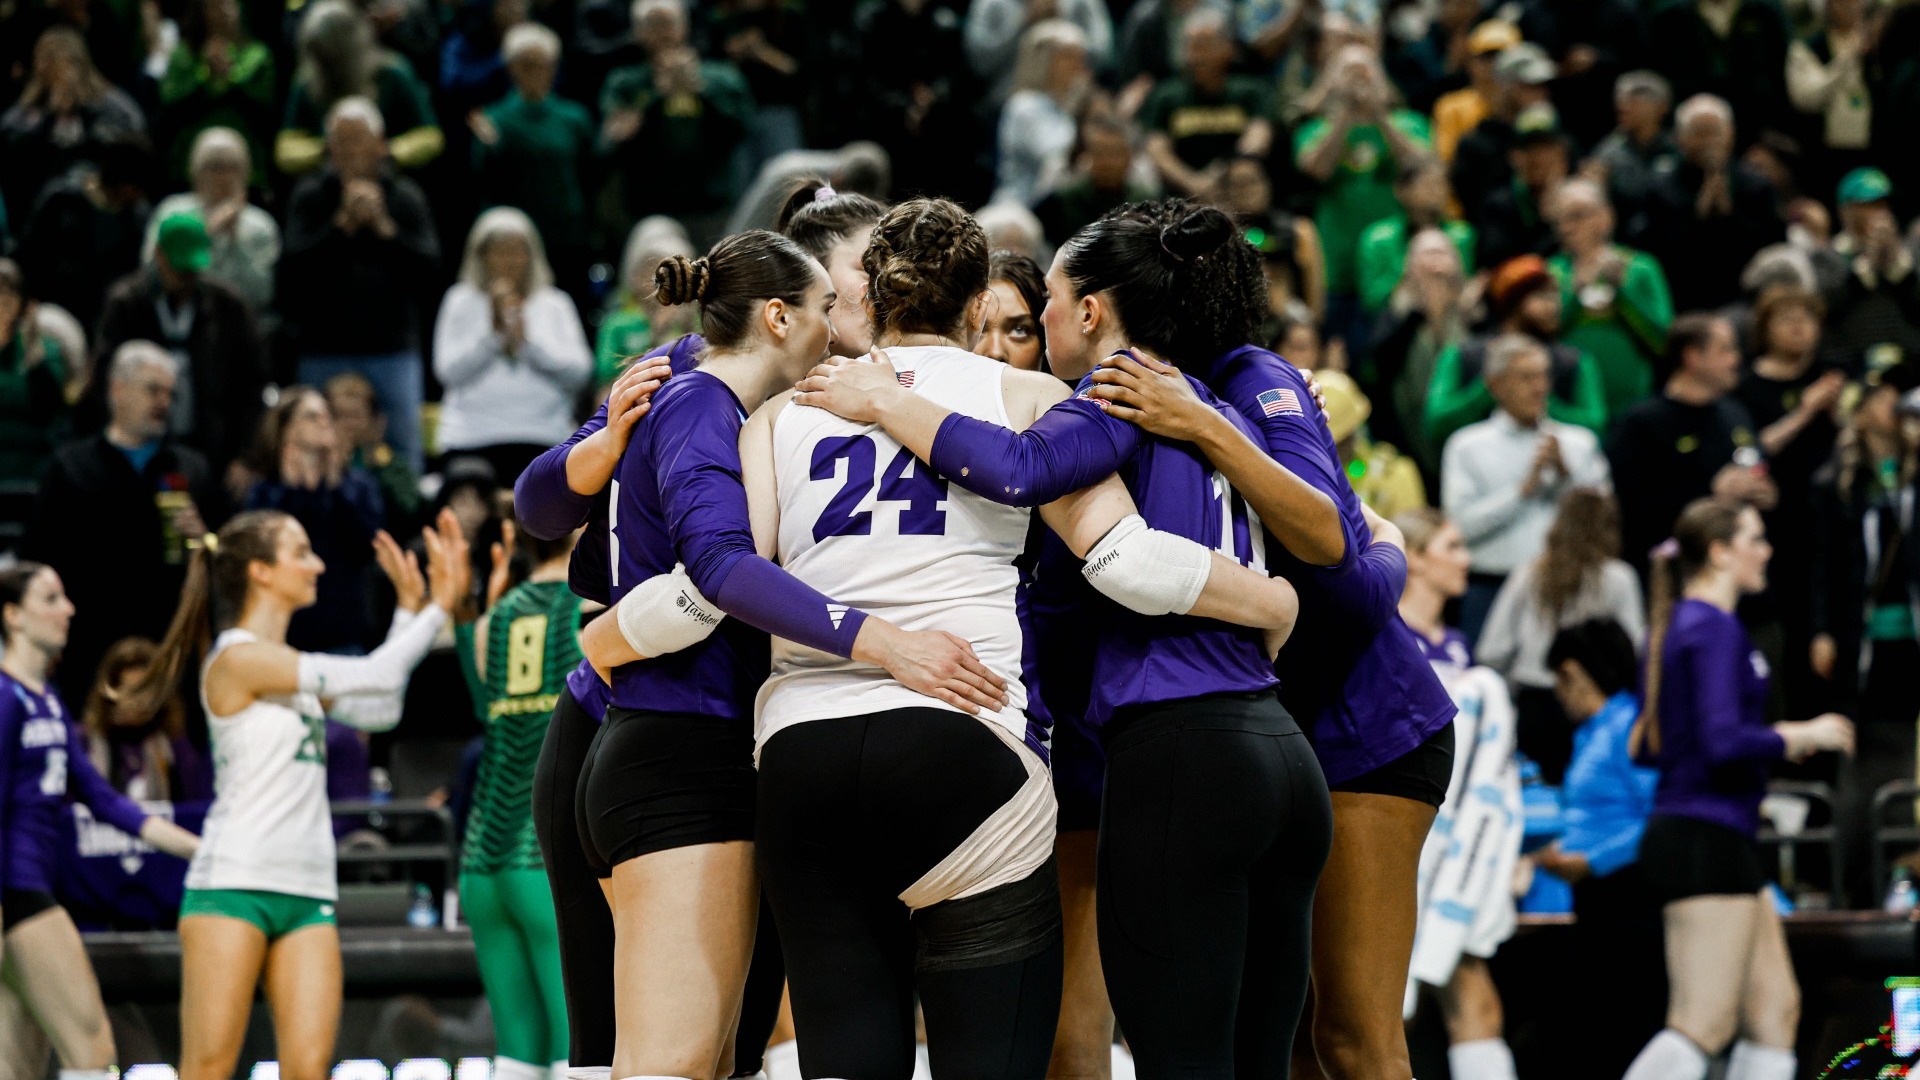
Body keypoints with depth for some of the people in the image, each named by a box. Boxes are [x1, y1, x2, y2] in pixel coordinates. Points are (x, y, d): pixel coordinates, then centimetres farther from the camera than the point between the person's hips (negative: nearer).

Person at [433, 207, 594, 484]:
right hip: (471, 439, 0)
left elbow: (579, 373, 2)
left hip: (539, 439, 0)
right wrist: (492, 331, -6)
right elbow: (449, 372, 0)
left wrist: (528, 341, -6)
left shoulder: (554, 305, 13)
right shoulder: (462, 303, 12)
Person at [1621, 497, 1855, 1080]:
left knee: (1776, 1009, 9)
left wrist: (1773, 738, 21)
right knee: (1703, 1026, -12)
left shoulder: (1680, 624, 16)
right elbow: (1723, 742, -25)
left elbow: (1647, 742, 20)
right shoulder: (1715, 629, -14)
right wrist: (1796, 737, -11)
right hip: (1707, 839, -11)